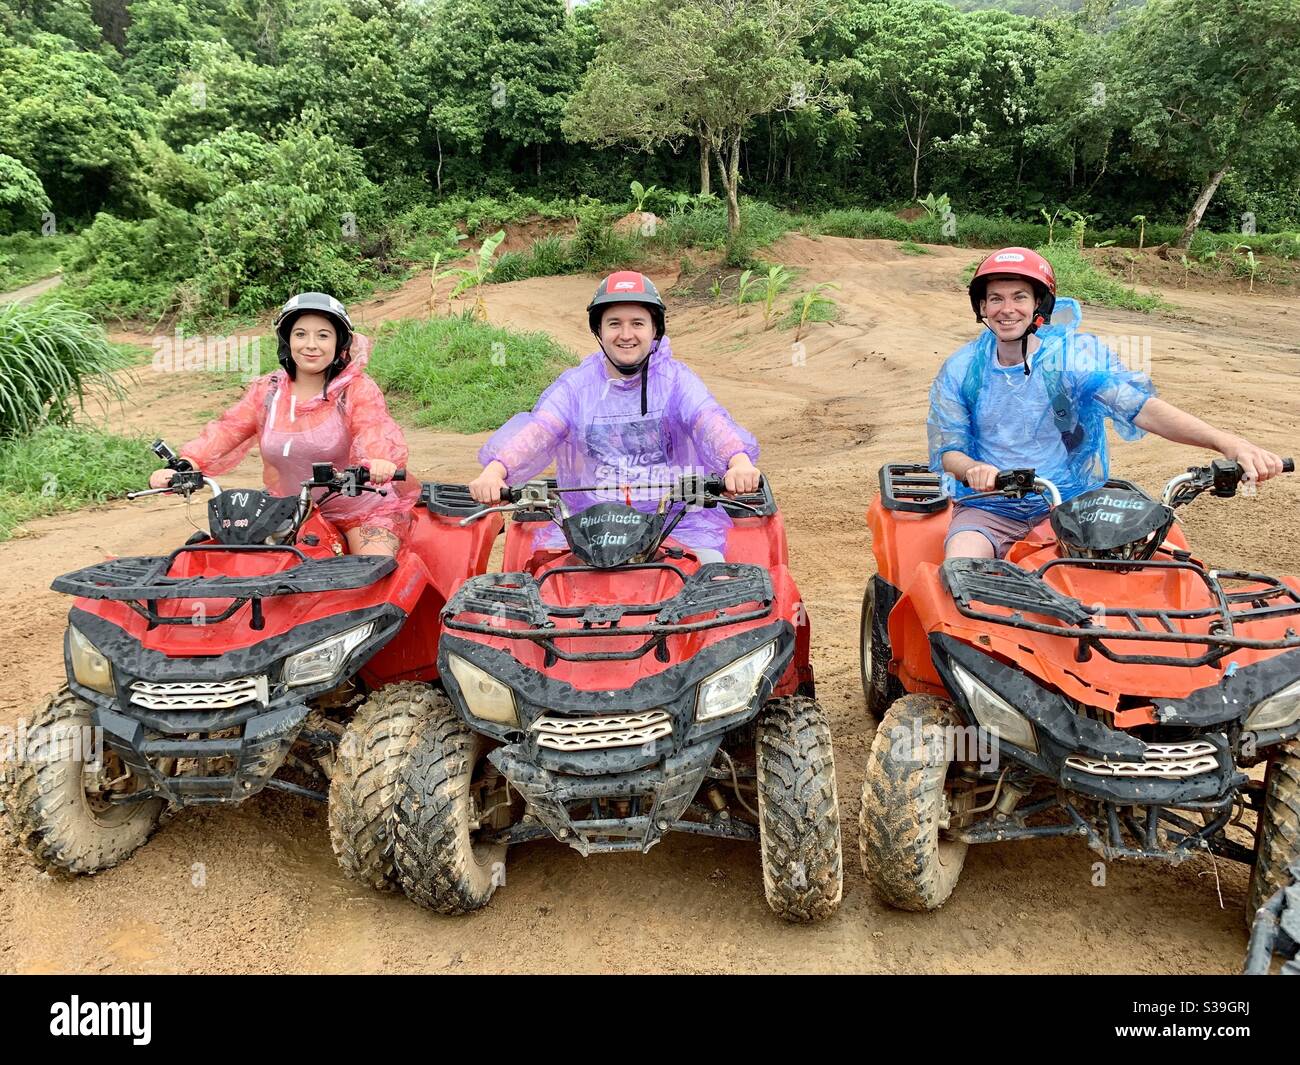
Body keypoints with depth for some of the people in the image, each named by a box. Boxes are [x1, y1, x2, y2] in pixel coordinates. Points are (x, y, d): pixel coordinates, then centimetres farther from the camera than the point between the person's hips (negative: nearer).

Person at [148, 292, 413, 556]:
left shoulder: (357, 389, -8)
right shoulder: (265, 391, 6)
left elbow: (375, 427, -26)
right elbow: (227, 430, -2)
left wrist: (381, 459, -50)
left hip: (361, 509, -4)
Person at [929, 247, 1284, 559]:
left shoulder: (1076, 354, -5)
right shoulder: (960, 369, 1)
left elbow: (1142, 406, -18)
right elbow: (946, 450, -3)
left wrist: (1227, 442, -34)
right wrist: (973, 469, -29)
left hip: (1068, 503, 0)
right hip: (988, 508, 0)